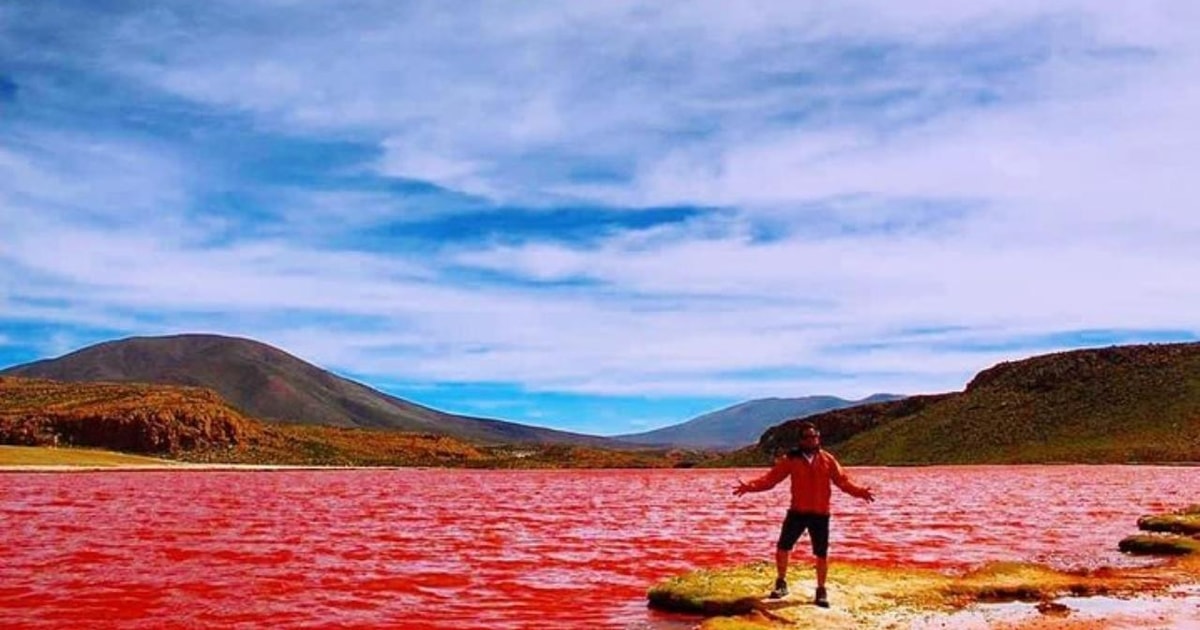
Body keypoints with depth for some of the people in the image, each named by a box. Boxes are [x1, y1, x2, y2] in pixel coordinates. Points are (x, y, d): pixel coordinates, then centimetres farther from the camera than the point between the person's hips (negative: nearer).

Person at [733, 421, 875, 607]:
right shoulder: (791, 459, -1)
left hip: (820, 514, 0)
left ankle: (821, 591, 20)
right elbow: (771, 478, -6)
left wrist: (860, 492, -17)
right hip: (797, 512, 0)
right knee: (782, 547, 0)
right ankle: (781, 584, 19)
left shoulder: (827, 459, 1)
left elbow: (843, 481, 0)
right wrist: (750, 486, -20)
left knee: (822, 554, 4)